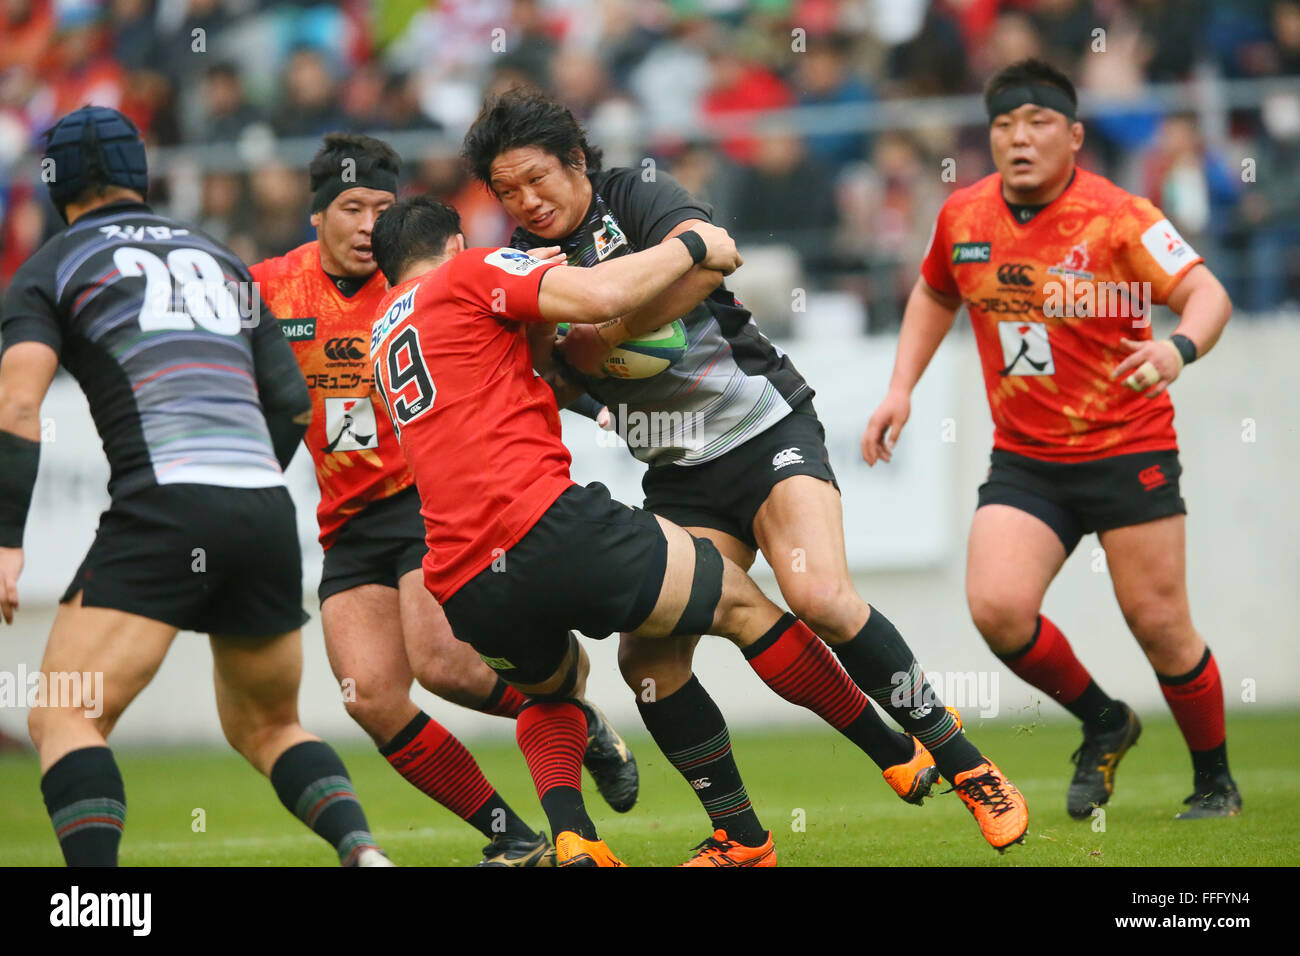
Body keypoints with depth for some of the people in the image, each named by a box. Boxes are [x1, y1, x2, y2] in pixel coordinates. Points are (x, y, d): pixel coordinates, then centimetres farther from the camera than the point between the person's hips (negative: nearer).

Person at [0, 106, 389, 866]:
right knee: (268, 726, 22)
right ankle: (363, 848, -2)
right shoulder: (220, 259, 25)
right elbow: (293, 402, 24)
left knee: (64, 719, -5)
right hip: (267, 507, 5)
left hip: (163, 504, -5)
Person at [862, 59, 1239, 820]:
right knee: (996, 606, -17)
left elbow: (1208, 294, -22)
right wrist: (902, 388, 13)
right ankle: (1104, 723, 11)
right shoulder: (963, 216, 2)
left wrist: (1178, 348, -43)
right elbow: (935, 295, 23)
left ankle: (1216, 782, 22)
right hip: (1024, 461, 4)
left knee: (1160, 625, -2)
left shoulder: (1117, 216, -13)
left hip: (1127, 450, -4)